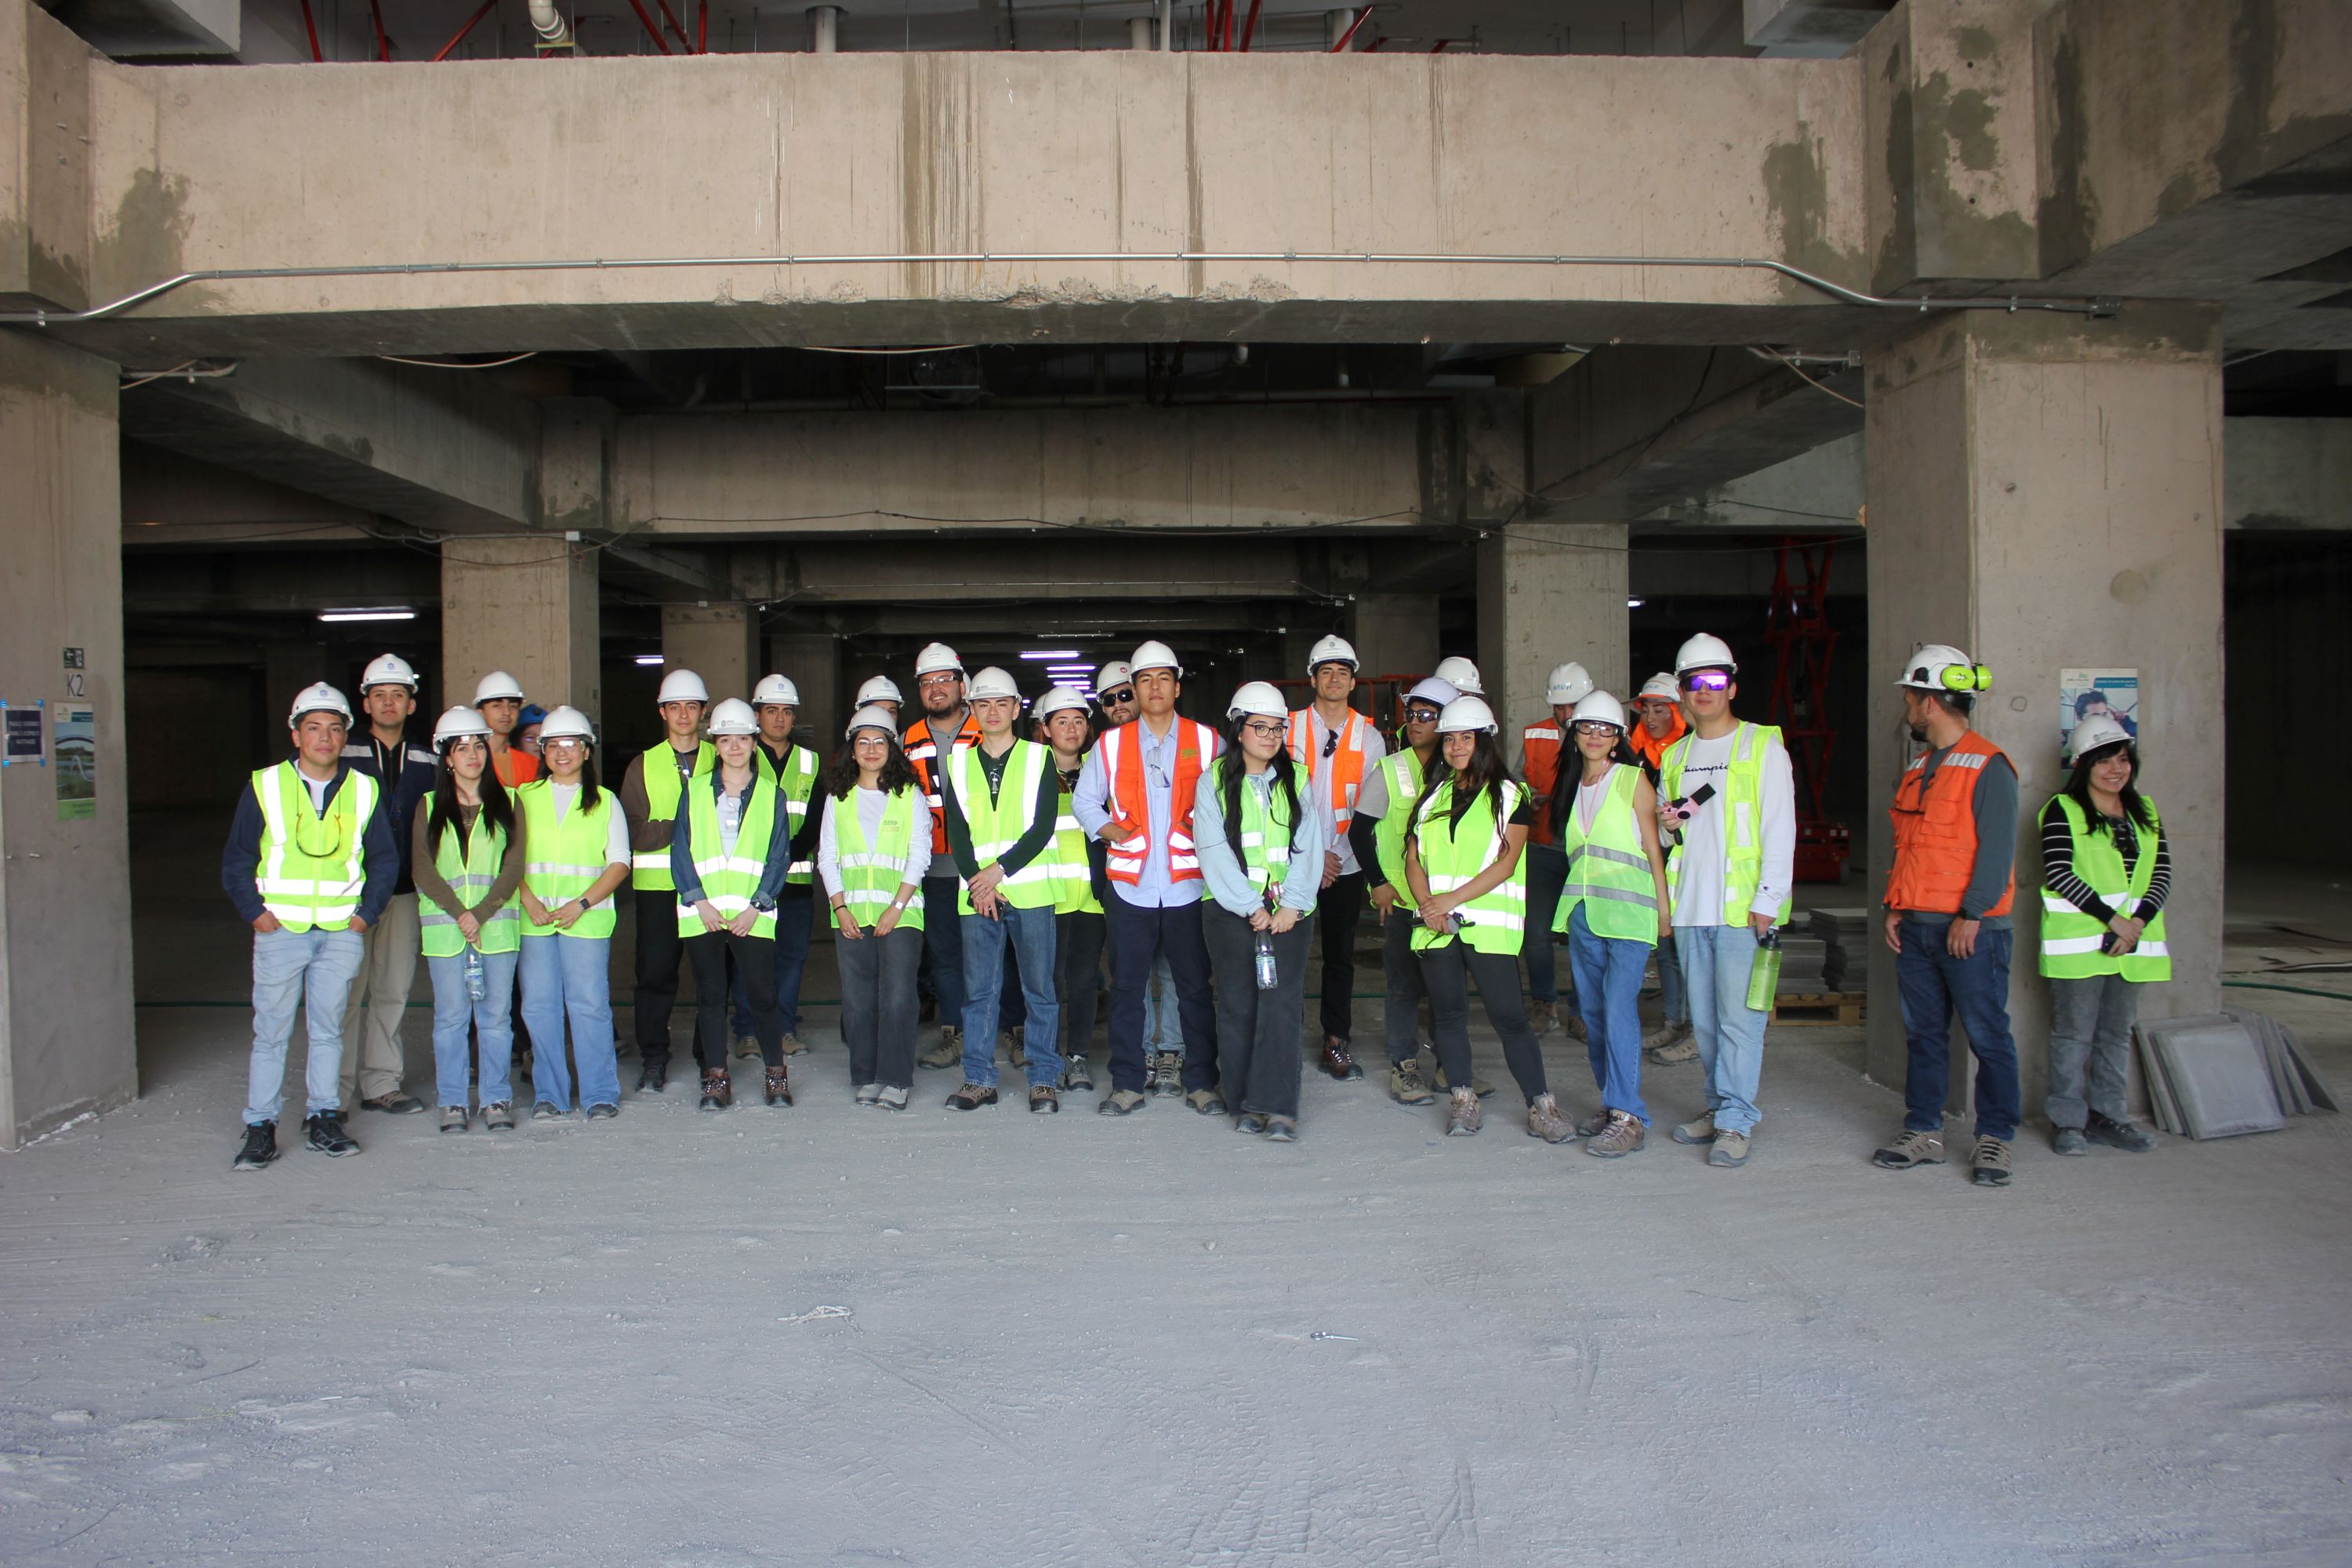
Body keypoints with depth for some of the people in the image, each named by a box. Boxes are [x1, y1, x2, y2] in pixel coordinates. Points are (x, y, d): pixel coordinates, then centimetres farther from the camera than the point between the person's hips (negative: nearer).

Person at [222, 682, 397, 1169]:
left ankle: (324, 1118, 17)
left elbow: (385, 860, 12)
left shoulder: (364, 791, 6)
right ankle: (261, 1128, 9)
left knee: (328, 1029, 8)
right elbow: (235, 859, 6)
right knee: (270, 1032, 1)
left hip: (342, 931, 2)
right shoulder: (265, 787, 1)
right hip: (280, 929, -1)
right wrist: (255, 911, -4)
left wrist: (366, 913, 3)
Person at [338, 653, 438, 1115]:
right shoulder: (344, 756, 1)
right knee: (348, 990, -3)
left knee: (393, 990, 7)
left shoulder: (425, 762, 11)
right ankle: (337, 1089, 6)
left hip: (404, 891, 3)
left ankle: (381, 1084, 16)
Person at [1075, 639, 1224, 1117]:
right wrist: (1110, 831, -2)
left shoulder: (1207, 741, 6)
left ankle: (1201, 1082, 16)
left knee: (1196, 988, 4)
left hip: (1188, 885, -1)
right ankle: (1127, 1084, 15)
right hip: (1130, 887, 1)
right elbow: (1084, 801, 14)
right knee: (1126, 988, 5)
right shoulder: (1110, 744, 8)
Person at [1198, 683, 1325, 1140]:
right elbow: (1214, 851, -3)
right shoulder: (1213, 781, 5)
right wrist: (1251, 908, -10)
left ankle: (1278, 1107, -10)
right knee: (1238, 1004, 0)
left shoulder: (1297, 780, 13)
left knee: (1281, 1003, -9)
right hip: (1230, 909, -1)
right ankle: (1246, 1103, 8)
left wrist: (1292, 904, -7)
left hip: (1288, 909, 1)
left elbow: (1308, 846, 5)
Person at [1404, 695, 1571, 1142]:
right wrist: (1428, 904, -8)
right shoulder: (1433, 794, 16)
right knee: (1448, 1014, 7)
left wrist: (1453, 899, -14)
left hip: (1489, 925, -4)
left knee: (1508, 1016, -6)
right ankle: (1462, 1101, 18)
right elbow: (1413, 858, 10)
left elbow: (1506, 863, -6)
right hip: (1436, 927, 4)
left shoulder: (1510, 795, 3)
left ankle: (1541, 1106, 0)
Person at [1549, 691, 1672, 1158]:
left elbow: (1653, 848, -2)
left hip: (1627, 909, -6)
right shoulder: (1571, 785, 15)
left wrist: (1664, 910, -5)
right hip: (1581, 910, 6)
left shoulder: (1632, 779, -1)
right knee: (1593, 1013, 8)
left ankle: (1629, 1118, -11)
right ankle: (1611, 1105, 19)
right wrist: (1573, 903, 17)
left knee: (1618, 1010, -13)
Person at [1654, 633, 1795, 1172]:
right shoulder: (1674, 757, 16)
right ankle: (1721, 1107, 22)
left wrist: (1768, 900, -12)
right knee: (1703, 1019, 10)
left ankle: (1736, 1122, 0)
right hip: (1690, 906, 5)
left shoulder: (1763, 747, 0)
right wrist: (1667, 825, 0)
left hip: (1743, 907, -5)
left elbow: (1779, 828, -5)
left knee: (1739, 1017, -6)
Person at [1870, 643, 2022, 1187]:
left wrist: (1971, 916, -18)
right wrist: (1896, 907, 11)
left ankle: (1994, 1138, 11)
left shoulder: (1987, 766, -9)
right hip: (1916, 926, 8)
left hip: (1970, 928, -8)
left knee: (1987, 1034, 1)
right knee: (1923, 1031, 11)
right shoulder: (1919, 766, 16)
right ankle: (1924, 1133, 19)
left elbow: (1997, 850, -14)